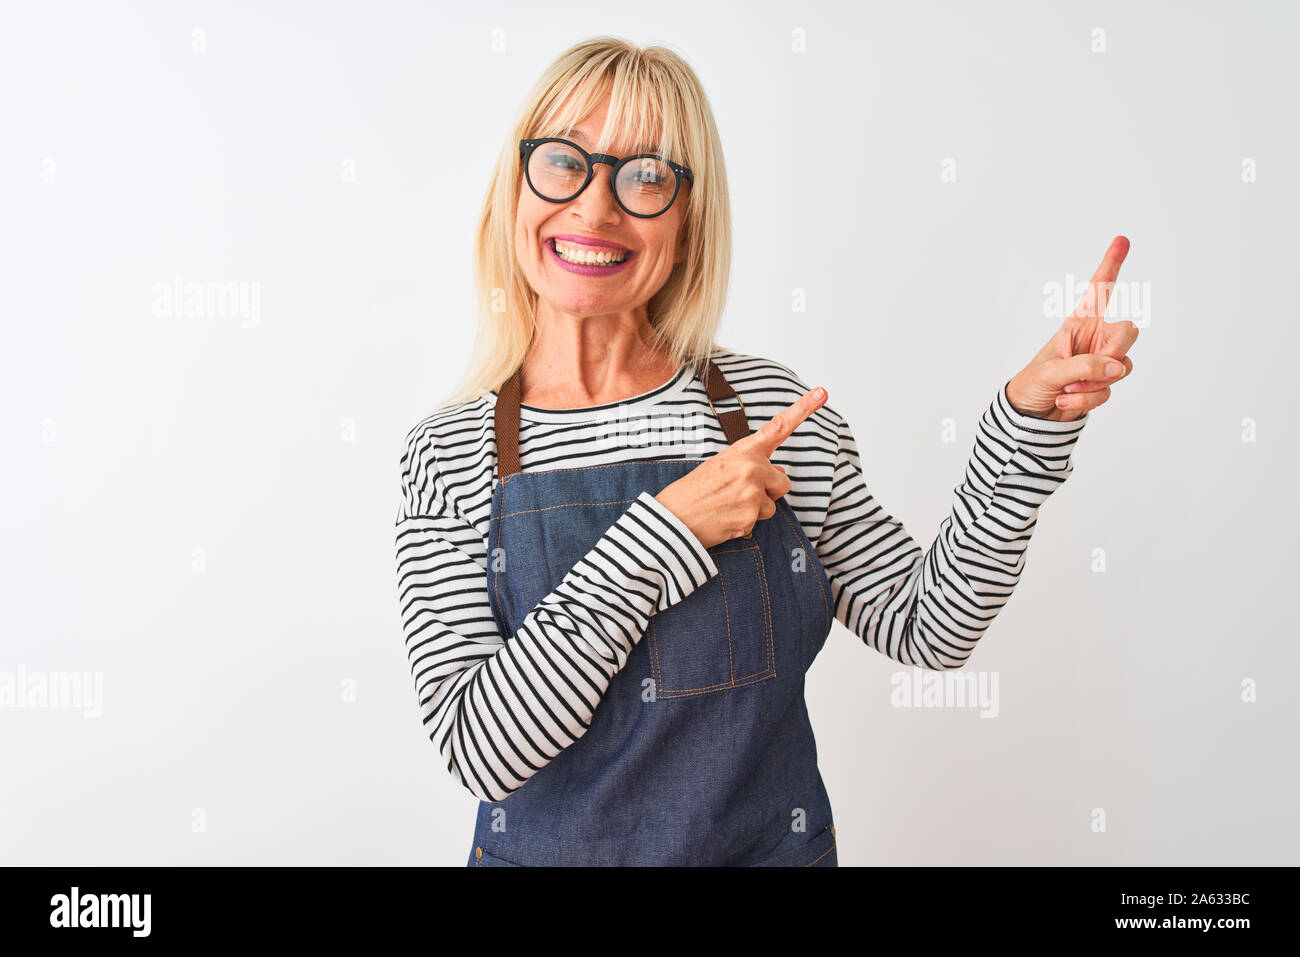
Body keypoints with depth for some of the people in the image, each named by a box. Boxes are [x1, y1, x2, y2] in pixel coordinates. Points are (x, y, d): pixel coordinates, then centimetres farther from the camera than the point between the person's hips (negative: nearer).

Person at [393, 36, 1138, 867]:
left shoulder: (771, 404, -7)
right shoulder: (449, 453, -11)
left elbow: (925, 629, -4)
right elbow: (479, 749, -20)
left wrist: (1031, 417, -14)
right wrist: (666, 535, -25)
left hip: (776, 845, 1)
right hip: (550, 849, -1)